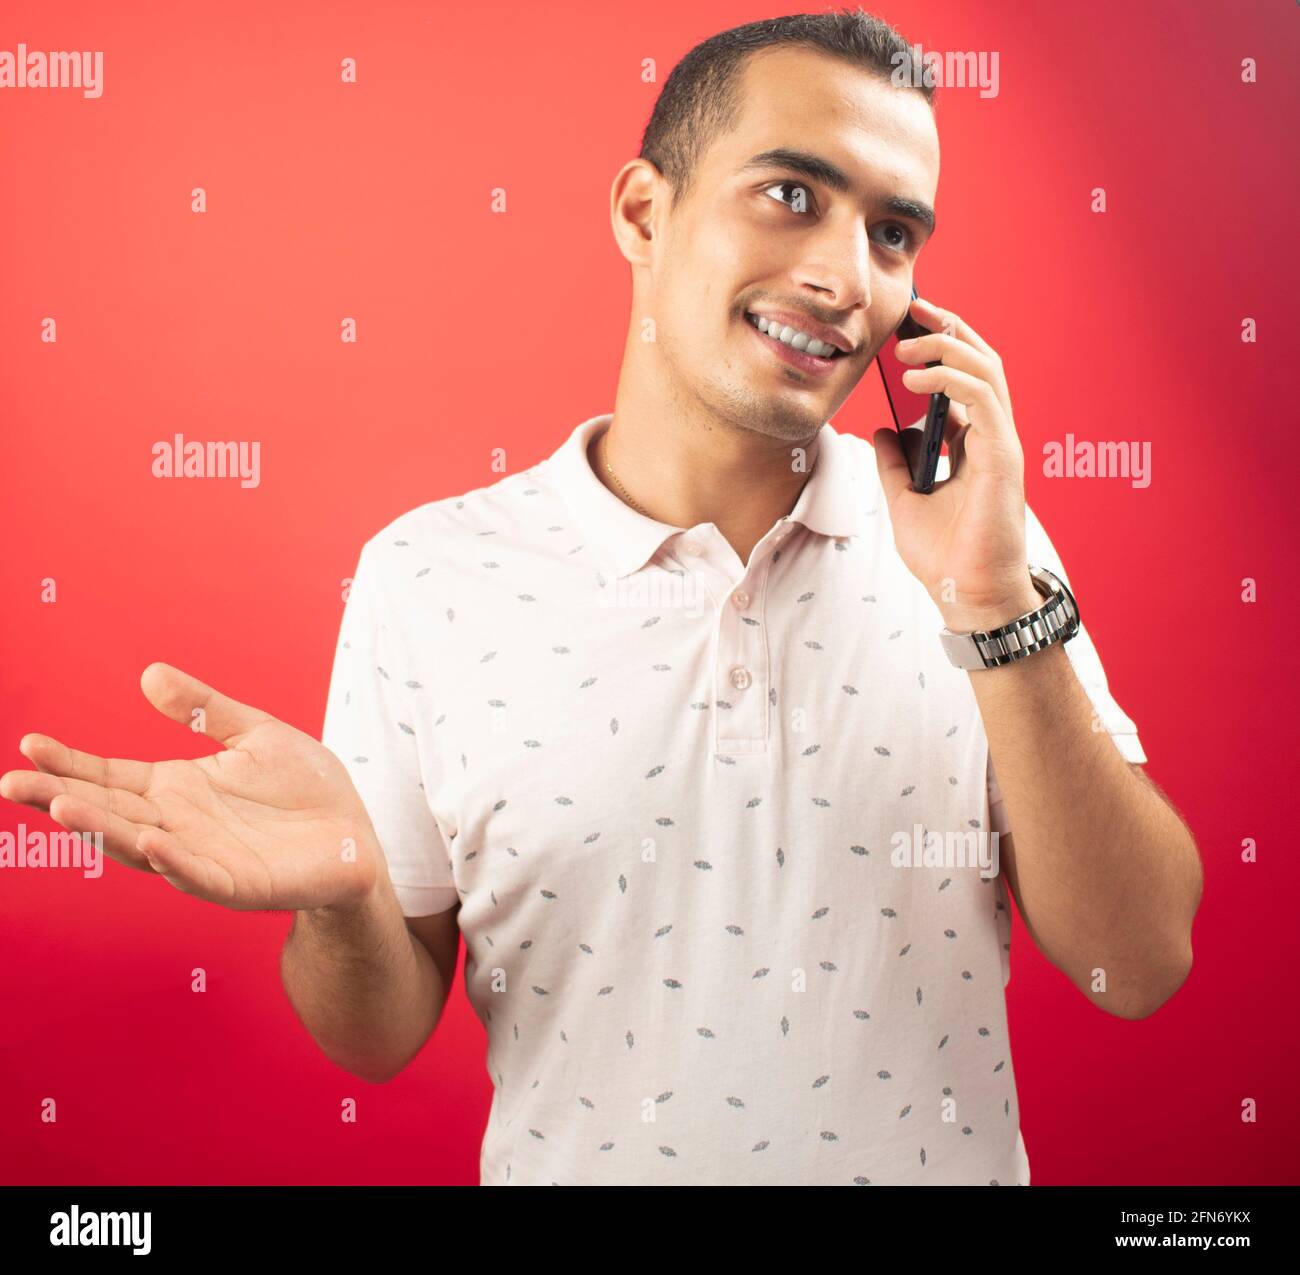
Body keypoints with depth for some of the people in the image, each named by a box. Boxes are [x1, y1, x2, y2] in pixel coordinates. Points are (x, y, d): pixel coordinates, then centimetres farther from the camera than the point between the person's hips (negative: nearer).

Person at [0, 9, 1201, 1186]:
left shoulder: (973, 540, -11)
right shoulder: (428, 574, -13)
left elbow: (1140, 969, -14)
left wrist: (999, 603, -23)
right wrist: (341, 897, -27)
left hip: (944, 1159, 1)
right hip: (574, 1157, 0)